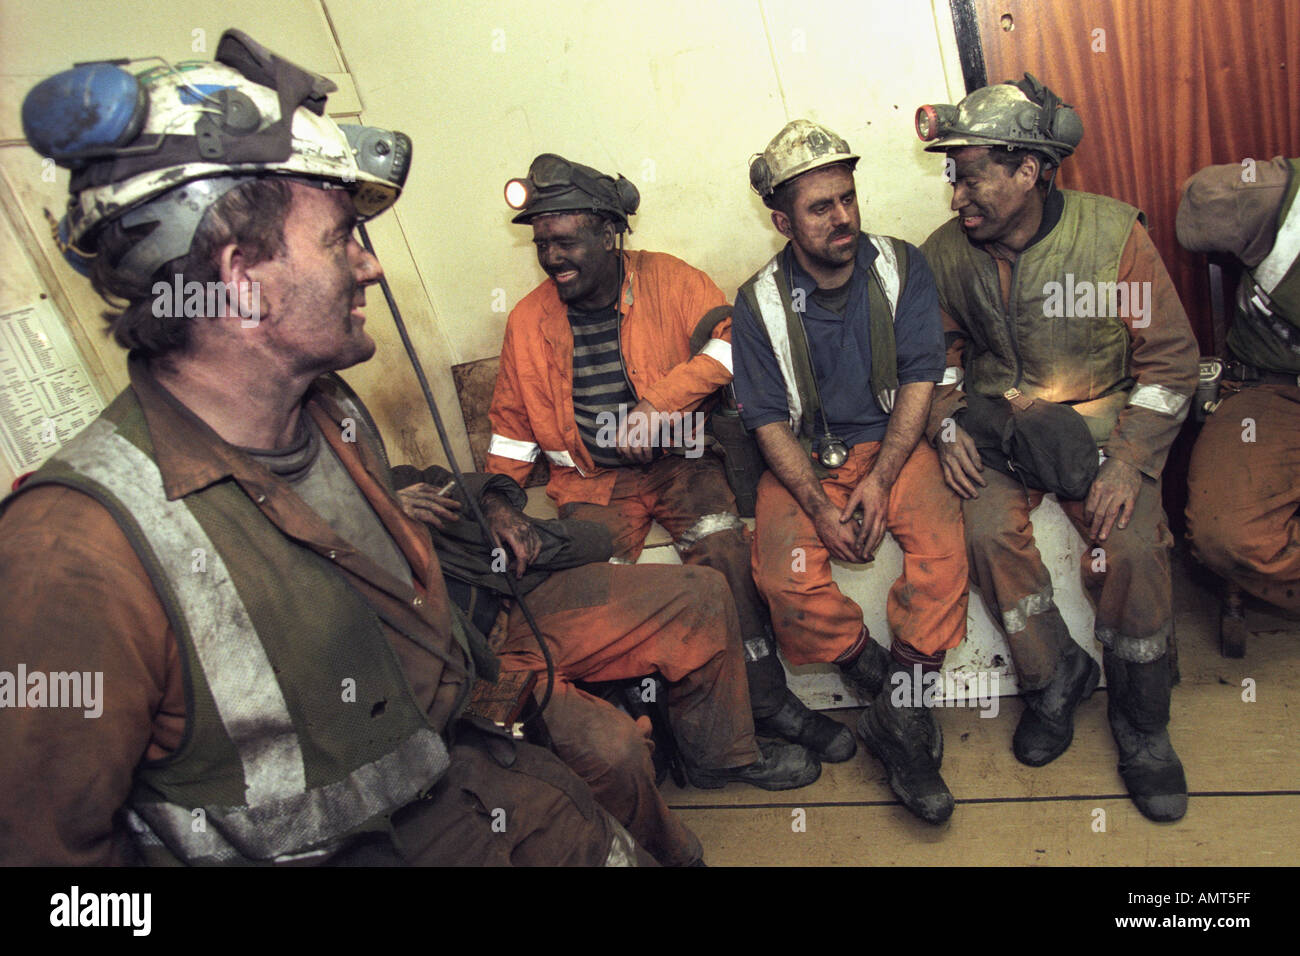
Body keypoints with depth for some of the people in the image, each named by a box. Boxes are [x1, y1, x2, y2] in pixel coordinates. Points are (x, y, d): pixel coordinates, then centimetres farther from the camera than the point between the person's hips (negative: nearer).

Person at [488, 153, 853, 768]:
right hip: (592, 480, 2)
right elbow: (513, 423, 16)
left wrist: (660, 400, -20)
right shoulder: (528, 321, 8)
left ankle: (767, 701, -11)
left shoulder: (668, 279, 1)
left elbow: (731, 338, -10)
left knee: (720, 542, -27)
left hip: (677, 459, -1)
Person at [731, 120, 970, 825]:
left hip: (892, 443, 1)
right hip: (804, 459, 0)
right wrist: (820, 506, -18)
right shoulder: (760, 303, -4)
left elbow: (920, 379, -5)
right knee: (784, 578, -26)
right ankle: (896, 691, -5)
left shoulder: (901, 267, -1)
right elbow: (769, 421, -4)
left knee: (942, 543, -29)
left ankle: (897, 720, -17)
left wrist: (879, 481, -18)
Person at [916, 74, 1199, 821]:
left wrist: (1129, 463, -16)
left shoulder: (1113, 233, -9)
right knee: (987, 531, -27)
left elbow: (1170, 359, -5)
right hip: (998, 426, 2)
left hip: (1100, 420, -2)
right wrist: (948, 426, -6)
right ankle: (1055, 675, 0)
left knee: (1133, 544, -25)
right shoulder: (946, 253, -1)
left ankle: (1141, 722, 1)